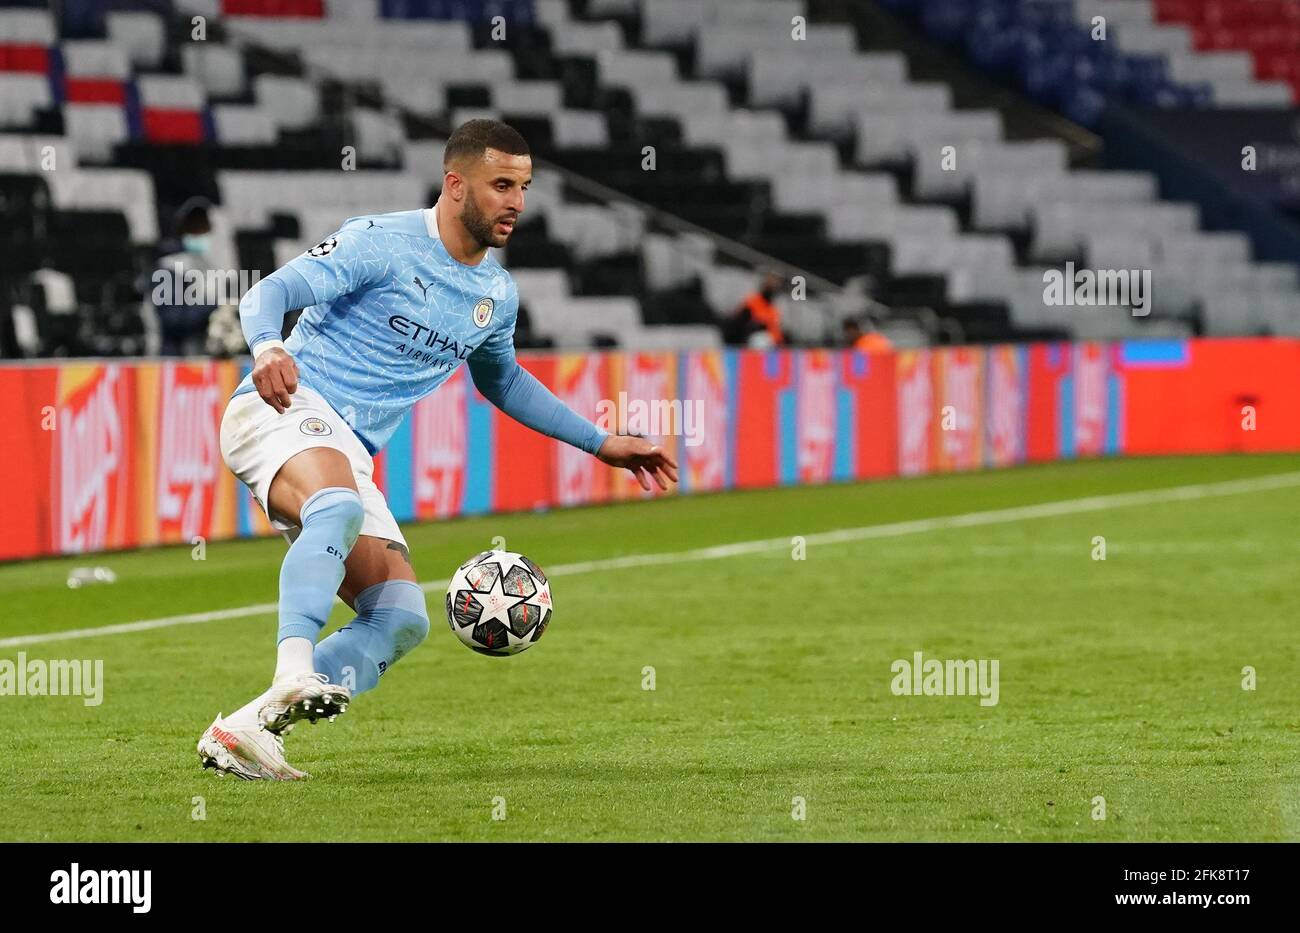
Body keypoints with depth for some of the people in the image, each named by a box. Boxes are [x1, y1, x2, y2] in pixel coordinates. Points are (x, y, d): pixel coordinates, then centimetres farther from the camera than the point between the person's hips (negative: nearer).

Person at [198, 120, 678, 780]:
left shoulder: (497, 296, 16)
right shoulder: (381, 242, -6)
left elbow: (501, 379, 36)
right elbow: (270, 292, -14)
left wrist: (601, 443, 35)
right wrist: (268, 348, -37)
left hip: (349, 460, 7)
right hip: (286, 407, -7)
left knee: (402, 620, -9)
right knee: (340, 505, -40)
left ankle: (242, 730, -13)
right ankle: (292, 678, -54)